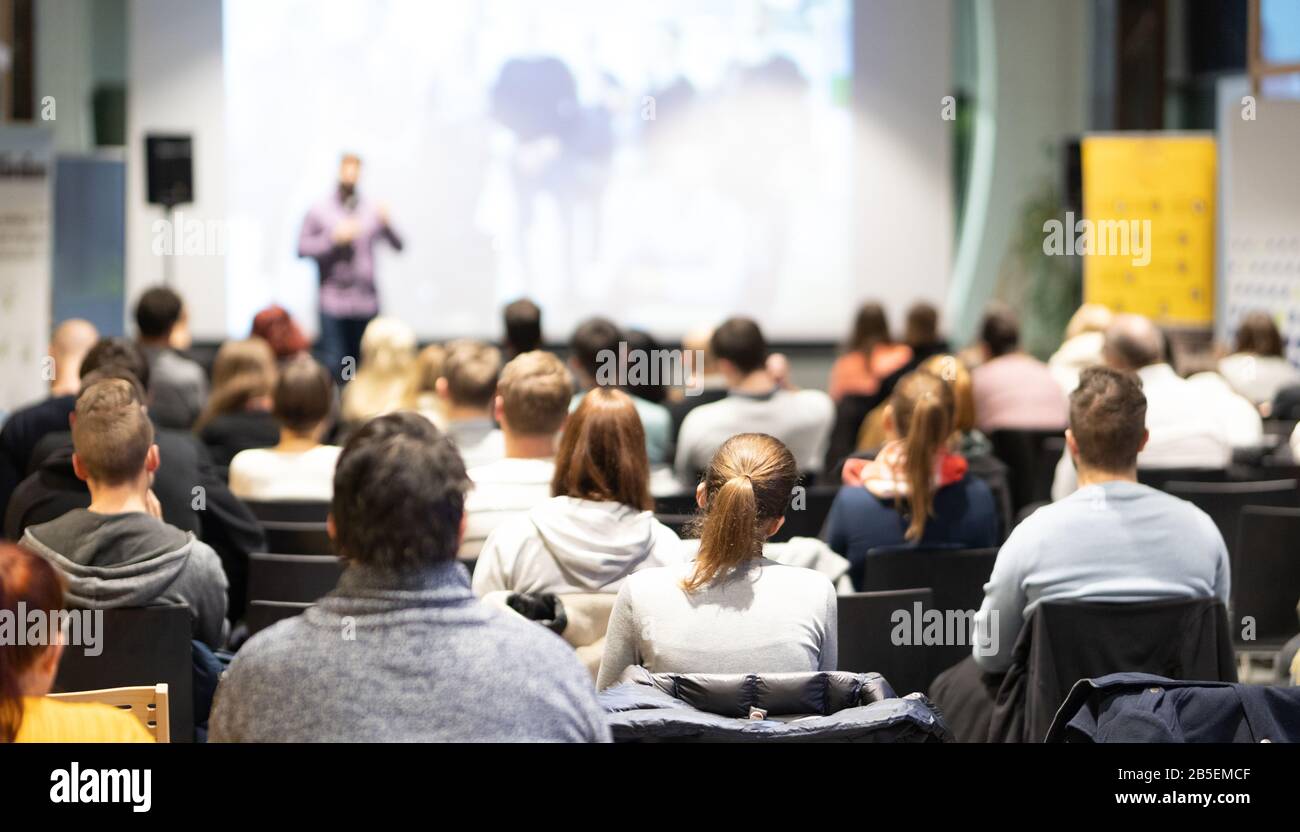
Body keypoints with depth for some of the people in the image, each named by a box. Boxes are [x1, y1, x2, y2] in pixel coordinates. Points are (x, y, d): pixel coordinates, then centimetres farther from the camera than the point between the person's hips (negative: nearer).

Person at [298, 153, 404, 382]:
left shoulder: (372, 210, 7)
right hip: (333, 303, -2)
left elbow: (398, 245, 2)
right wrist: (334, 238, -11)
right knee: (333, 365, -9)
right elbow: (302, 248, 0)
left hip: (367, 303, 2)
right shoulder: (319, 211, 4)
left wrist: (386, 224, -17)